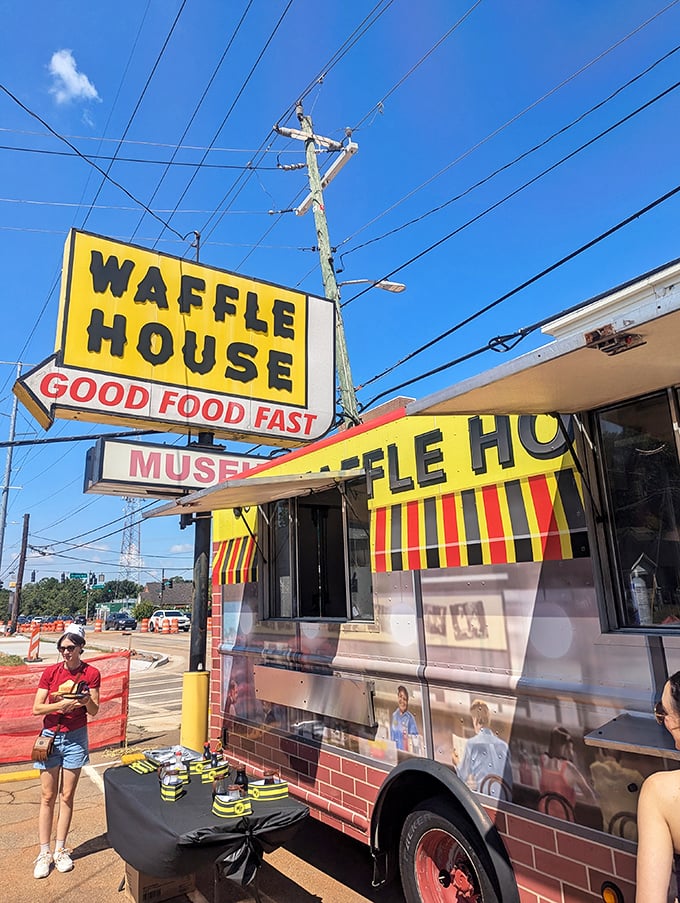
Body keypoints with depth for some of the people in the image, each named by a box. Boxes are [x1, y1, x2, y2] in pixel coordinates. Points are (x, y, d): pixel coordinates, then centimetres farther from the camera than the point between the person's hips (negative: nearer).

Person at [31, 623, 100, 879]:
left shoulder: (91, 674, -7)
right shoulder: (50, 672, -5)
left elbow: (94, 711, -6)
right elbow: (36, 708, -6)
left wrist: (87, 700, -28)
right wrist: (61, 705, -23)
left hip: (75, 738, 0)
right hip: (50, 736, 0)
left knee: (67, 796, 8)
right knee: (47, 797, 5)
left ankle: (60, 851, 22)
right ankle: (44, 853, 17)